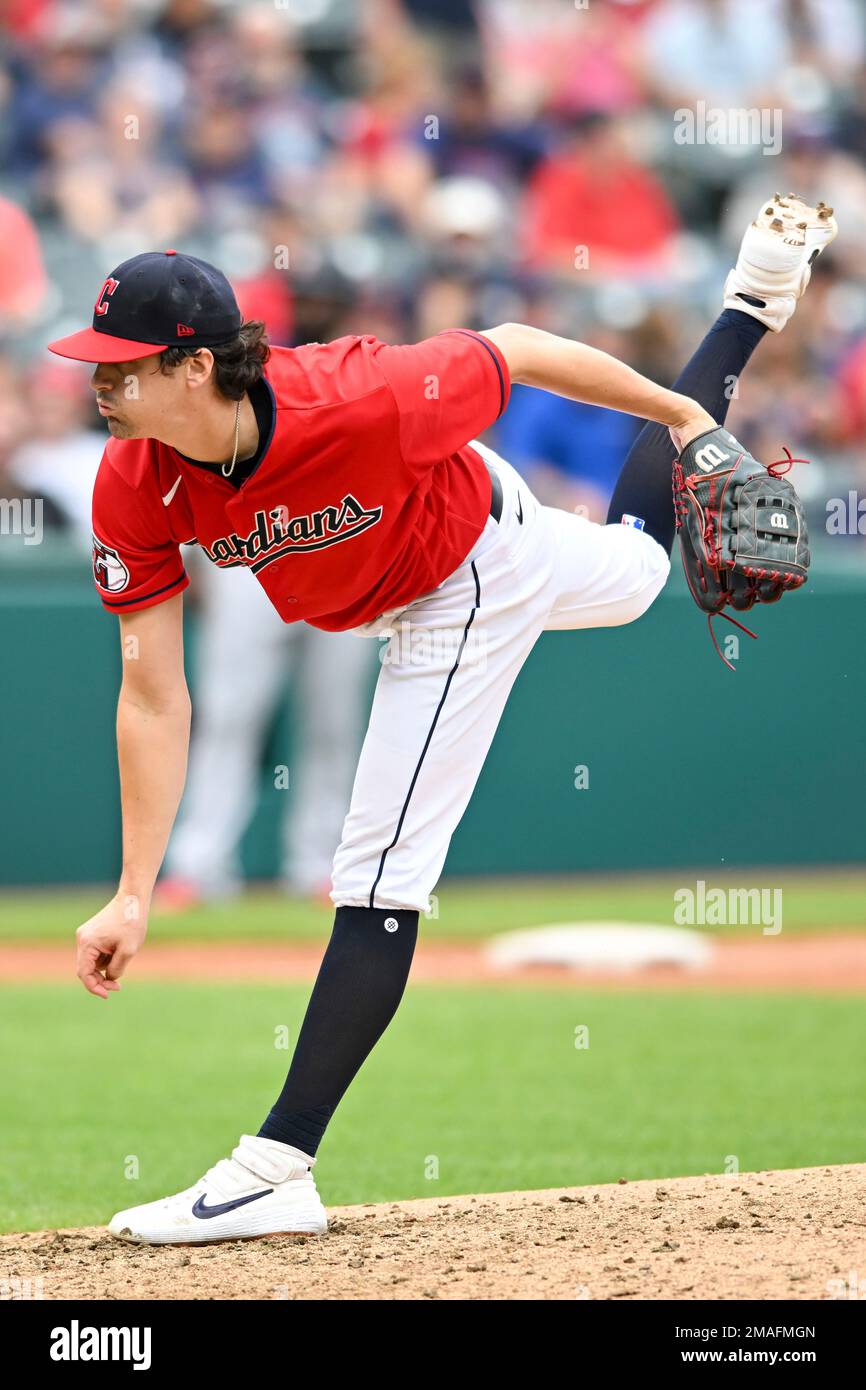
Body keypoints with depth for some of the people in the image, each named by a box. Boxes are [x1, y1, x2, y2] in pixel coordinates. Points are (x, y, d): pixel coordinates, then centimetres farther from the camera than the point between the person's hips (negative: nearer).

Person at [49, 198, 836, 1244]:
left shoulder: (357, 403, -45)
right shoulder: (133, 489, -29)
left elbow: (516, 351, -28)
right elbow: (154, 697, -25)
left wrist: (683, 414, -12)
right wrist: (134, 894, -30)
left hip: (475, 580, -6)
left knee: (379, 876, -13)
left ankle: (278, 1168, -10)